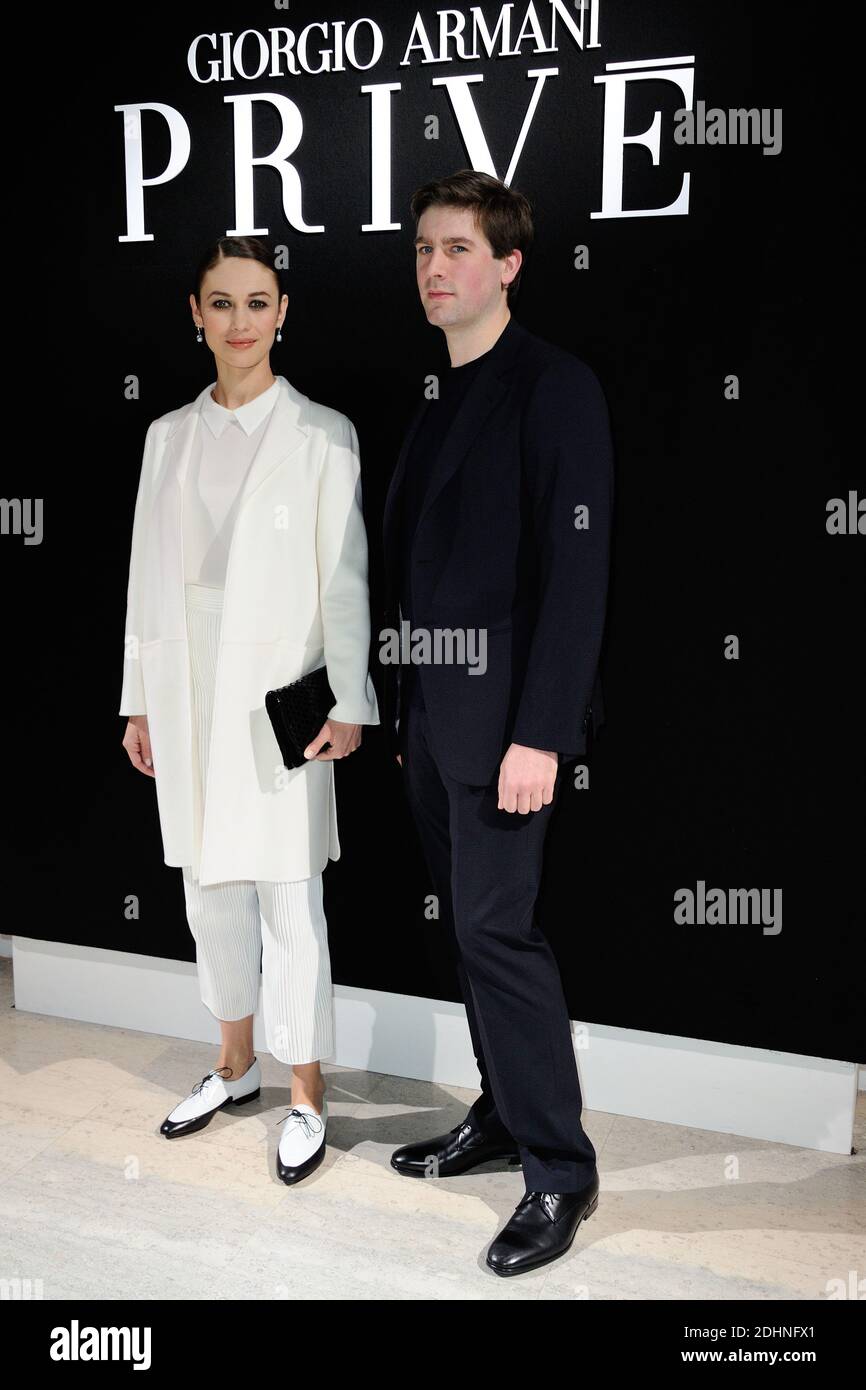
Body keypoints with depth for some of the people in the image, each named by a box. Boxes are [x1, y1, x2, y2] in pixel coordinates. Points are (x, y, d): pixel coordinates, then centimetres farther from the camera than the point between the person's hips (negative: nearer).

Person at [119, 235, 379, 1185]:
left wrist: (348, 701, -11)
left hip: (279, 692, -5)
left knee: (287, 897, 0)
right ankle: (235, 1062, 34)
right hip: (187, 693, 5)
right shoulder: (170, 436, 10)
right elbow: (149, 574, 12)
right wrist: (140, 700, 11)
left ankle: (306, 1095, 15)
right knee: (209, 887, 15)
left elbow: (345, 577, -6)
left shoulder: (321, 433, -3)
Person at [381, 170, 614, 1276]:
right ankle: (503, 1114, 28)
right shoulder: (436, 401, 17)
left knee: (495, 927, -7)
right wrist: (400, 709, 11)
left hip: (503, 716, -8)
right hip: (429, 715, 8)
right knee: (466, 925, 13)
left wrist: (540, 732, -20)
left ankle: (559, 1170, 8)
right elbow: (415, 565, 15)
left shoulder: (555, 388, -7)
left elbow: (577, 566, -15)